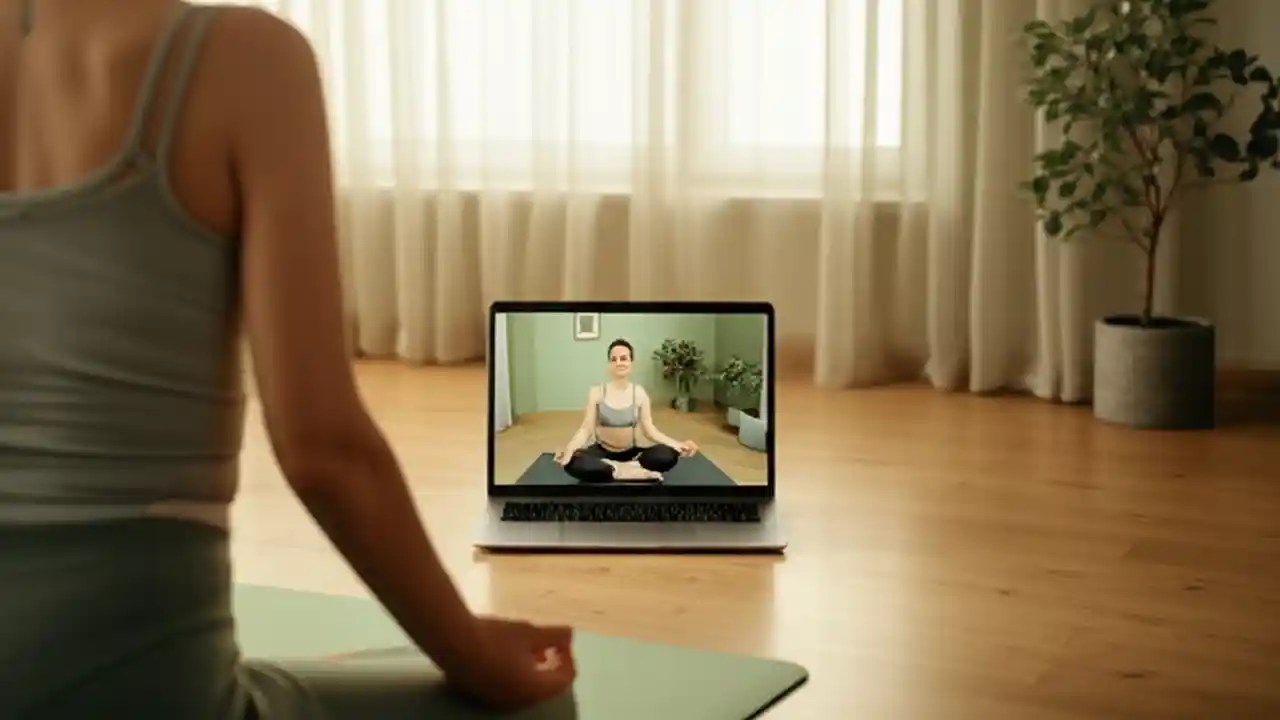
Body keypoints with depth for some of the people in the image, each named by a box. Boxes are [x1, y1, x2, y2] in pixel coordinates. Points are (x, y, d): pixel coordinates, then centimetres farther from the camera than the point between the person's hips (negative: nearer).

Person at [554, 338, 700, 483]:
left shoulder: (639, 393, -1)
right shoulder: (596, 392, -5)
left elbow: (649, 430, -4)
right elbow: (586, 429, -10)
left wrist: (677, 444, -22)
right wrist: (570, 447, -32)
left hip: (631, 453, 1)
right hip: (602, 452, -1)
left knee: (669, 455, -29)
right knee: (573, 463, -38)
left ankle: (616, 470, -24)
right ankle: (634, 473, -29)